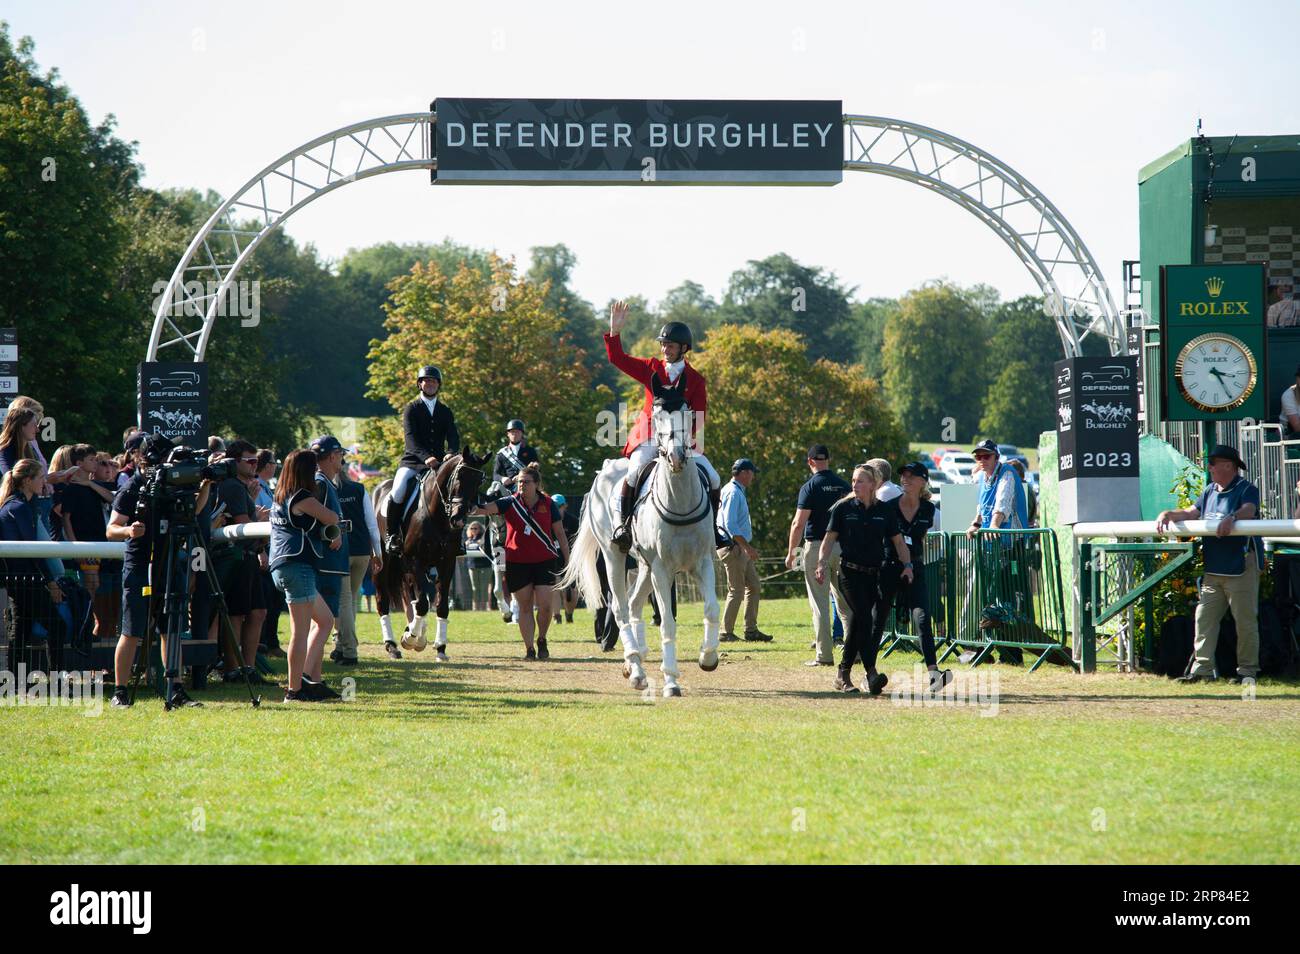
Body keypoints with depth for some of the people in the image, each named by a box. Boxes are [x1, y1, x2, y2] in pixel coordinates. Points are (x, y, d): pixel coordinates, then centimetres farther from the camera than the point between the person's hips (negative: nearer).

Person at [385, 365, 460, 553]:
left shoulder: (445, 412, 14)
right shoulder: (411, 409, 3)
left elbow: (453, 437, 1)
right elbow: (411, 438, -11)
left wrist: (451, 454, -23)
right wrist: (425, 457, -29)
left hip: (438, 463, 3)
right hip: (413, 462, -3)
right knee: (398, 493, -26)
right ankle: (392, 534, -8)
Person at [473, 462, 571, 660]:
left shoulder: (548, 504, -1)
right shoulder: (510, 503, -3)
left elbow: (560, 535, 5)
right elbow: (486, 509, -18)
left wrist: (567, 561, 4)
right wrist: (473, 509, -39)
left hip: (545, 561, 0)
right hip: (517, 562, 1)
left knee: (544, 605, -9)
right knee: (525, 606, 5)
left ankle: (542, 640, 15)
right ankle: (529, 649, 11)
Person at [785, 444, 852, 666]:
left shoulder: (810, 486, -9)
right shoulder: (843, 484, 7)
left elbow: (798, 523, -13)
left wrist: (791, 552, -4)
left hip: (817, 546, -5)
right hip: (842, 546, 5)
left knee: (820, 603, -2)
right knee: (845, 602, 11)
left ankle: (824, 654, -5)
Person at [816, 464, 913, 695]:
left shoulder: (885, 511, 6)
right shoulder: (843, 508, 1)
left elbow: (898, 540, 10)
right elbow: (829, 538, 2)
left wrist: (907, 564, -4)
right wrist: (822, 563, -11)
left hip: (874, 575, 3)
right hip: (850, 572, -3)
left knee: (857, 623, 6)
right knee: (863, 618, -17)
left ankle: (843, 675, 17)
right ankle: (871, 674, -25)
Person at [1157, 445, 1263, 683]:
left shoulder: (1246, 489, -4)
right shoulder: (1210, 492, 20)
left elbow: (1248, 511, -23)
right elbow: (1191, 513, 20)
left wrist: (1231, 517, -43)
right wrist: (1168, 514, 3)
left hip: (1241, 567, -7)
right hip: (1213, 569, 7)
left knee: (1245, 620, -4)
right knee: (1205, 617, 2)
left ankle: (1247, 670, 1)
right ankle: (1202, 669, 2)